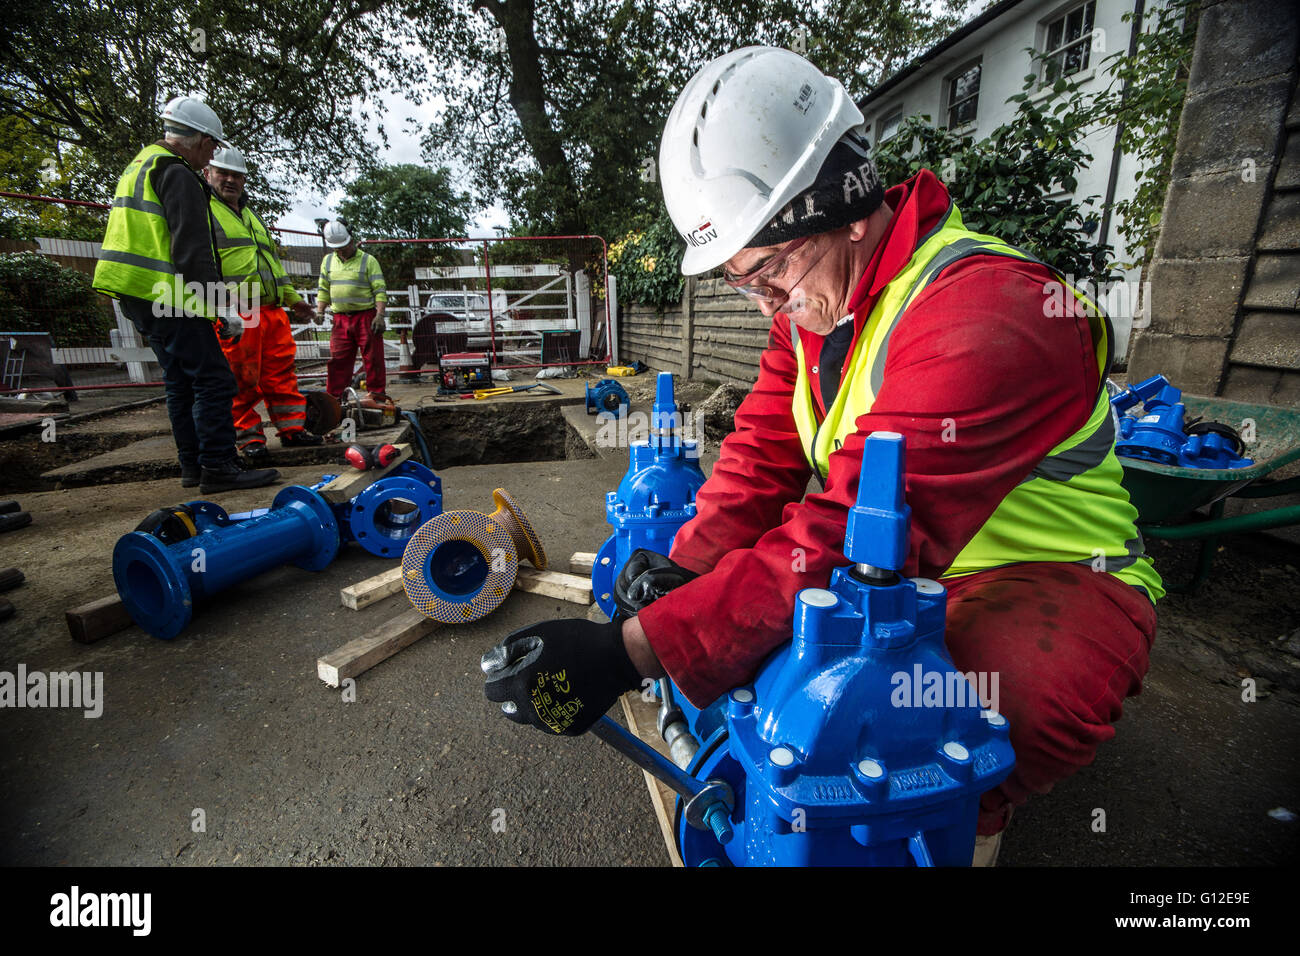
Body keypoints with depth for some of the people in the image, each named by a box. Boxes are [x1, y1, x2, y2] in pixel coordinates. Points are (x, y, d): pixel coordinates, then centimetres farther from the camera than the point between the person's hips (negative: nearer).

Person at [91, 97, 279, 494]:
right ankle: (218, 467, -12)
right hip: (168, 298, -11)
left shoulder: (139, 167, 24)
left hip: (140, 297, 11)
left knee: (182, 382, 14)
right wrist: (220, 304, -21)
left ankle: (193, 464, 18)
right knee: (213, 380, -11)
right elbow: (192, 249, -20)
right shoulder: (178, 174, -10)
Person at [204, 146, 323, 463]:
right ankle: (249, 438, 5)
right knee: (241, 380, -4)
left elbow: (273, 260, 34)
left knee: (281, 372, 7)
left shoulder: (252, 215, 28)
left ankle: (292, 428, 14)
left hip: (272, 310, 7)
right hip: (235, 315, -7)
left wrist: (292, 298, 30)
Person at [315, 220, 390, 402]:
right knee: (337, 359, 3)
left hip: (366, 317, -4)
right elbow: (323, 289, 21)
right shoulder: (328, 261, 16)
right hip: (340, 319, 4)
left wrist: (379, 315, -16)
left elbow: (380, 290, -6)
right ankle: (333, 395, 7)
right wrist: (320, 310, 8)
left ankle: (377, 392, 5)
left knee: (373, 357, -3)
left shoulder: (368, 260, 0)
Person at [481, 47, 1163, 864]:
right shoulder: (812, 296, -2)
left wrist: (629, 652, -39)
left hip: (1051, 576, -6)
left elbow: (856, 532, -38)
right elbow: (764, 452, -5)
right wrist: (685, 567, -22)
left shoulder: (985, 316, -30)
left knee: (1023, 686, -35)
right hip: (908, 564, 7)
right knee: (752, 565, -6)